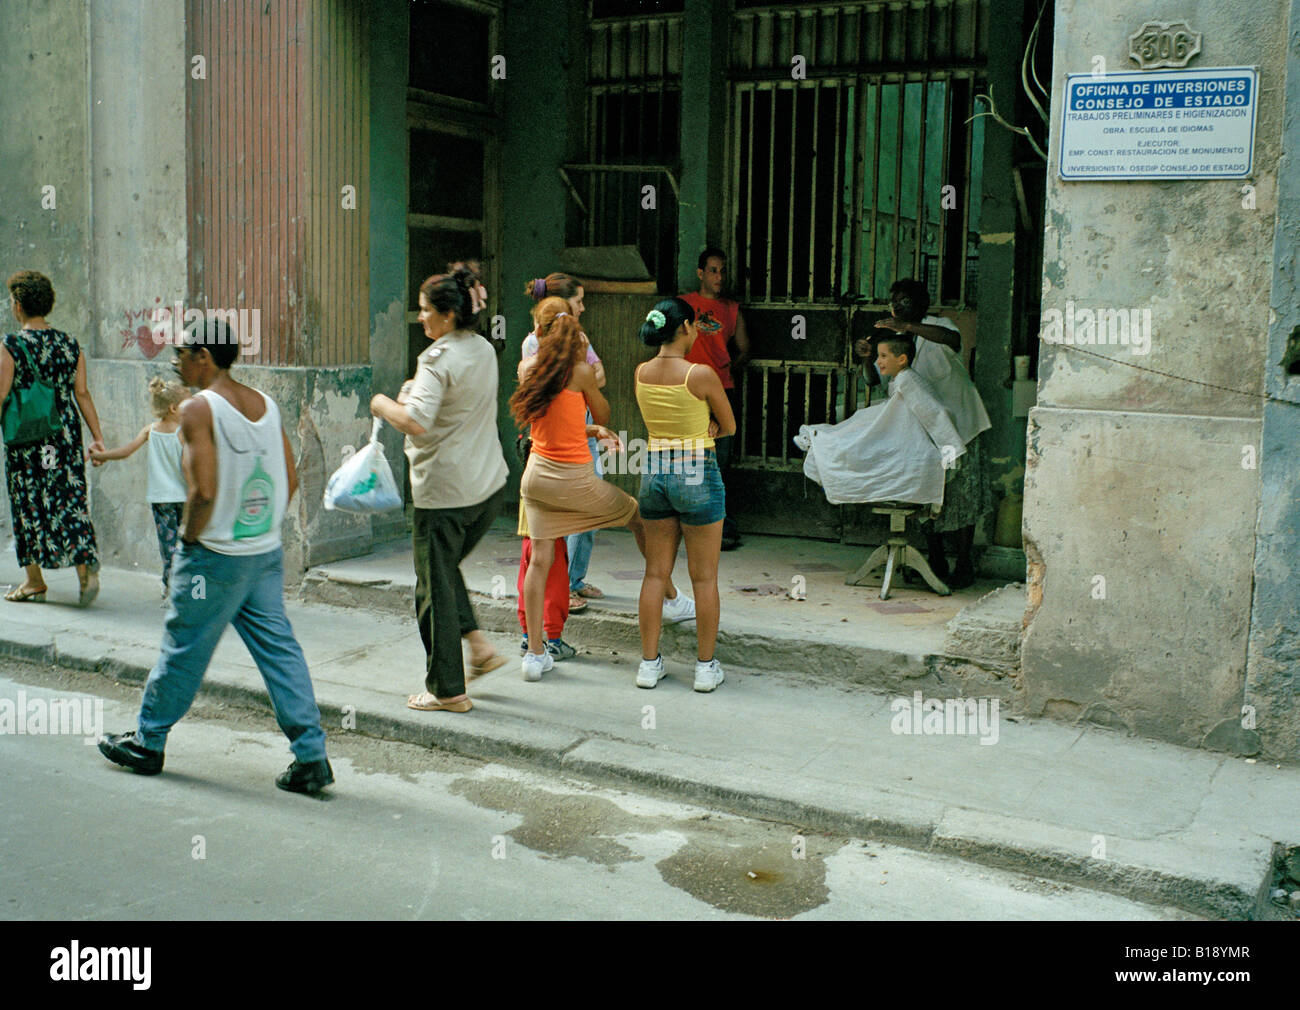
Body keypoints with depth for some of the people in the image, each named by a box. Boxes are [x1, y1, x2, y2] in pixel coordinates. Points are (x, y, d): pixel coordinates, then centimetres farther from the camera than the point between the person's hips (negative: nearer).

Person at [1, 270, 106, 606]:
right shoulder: (70, 345, 4)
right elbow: (82, 393, 3)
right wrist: (98, 437, 5)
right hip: (66, 438, 4)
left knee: (29, 506, 7)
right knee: (71, 501, 6)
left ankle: (35, 582, 14)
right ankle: (86, 568, -9)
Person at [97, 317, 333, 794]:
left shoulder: (199, 408, -14)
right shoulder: (266, 403, 6)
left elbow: (204, 491, -22)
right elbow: (291, 480, 8)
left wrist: (190, 536, -7)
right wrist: (261, 525, 15)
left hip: (214, 557, -6)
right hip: (267, 553, 6)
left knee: (182, 649, 10)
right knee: (279, 649, 7)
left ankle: (147, 741, 29)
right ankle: (311, 756, 4)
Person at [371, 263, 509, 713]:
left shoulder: (439, 359, -17)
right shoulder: (485, 351, 9)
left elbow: (416, 422, -29)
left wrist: (384, 406, -10)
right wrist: (417, 392, 11)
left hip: (445, 489, -8)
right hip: (489, 482, 8)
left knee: (434, 586, 4)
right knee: (447, 567, 26)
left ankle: (447, 689, 11)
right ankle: (478, 643, 16)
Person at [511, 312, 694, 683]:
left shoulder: (531, 370, 7)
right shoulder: (581, 372, -8)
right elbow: (602, 414, 8)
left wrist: (593, 432, 8)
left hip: (536, 473, 5)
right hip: (573, 478, -5)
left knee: (540, 559, 7)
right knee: (639, 518, 16)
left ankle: (535, 653, 7)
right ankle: (672, 600, 31)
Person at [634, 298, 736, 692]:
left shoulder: (641, 373, 1)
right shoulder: (701, 374, -15)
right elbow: (729, 427, -2)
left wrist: (699, 428, 5)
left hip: (654, 473, 5)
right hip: (697, 474, -5)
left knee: (656, 573, 12)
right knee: (704, 578, 5)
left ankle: (649, 663, 17)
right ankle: (706, 667, 13)